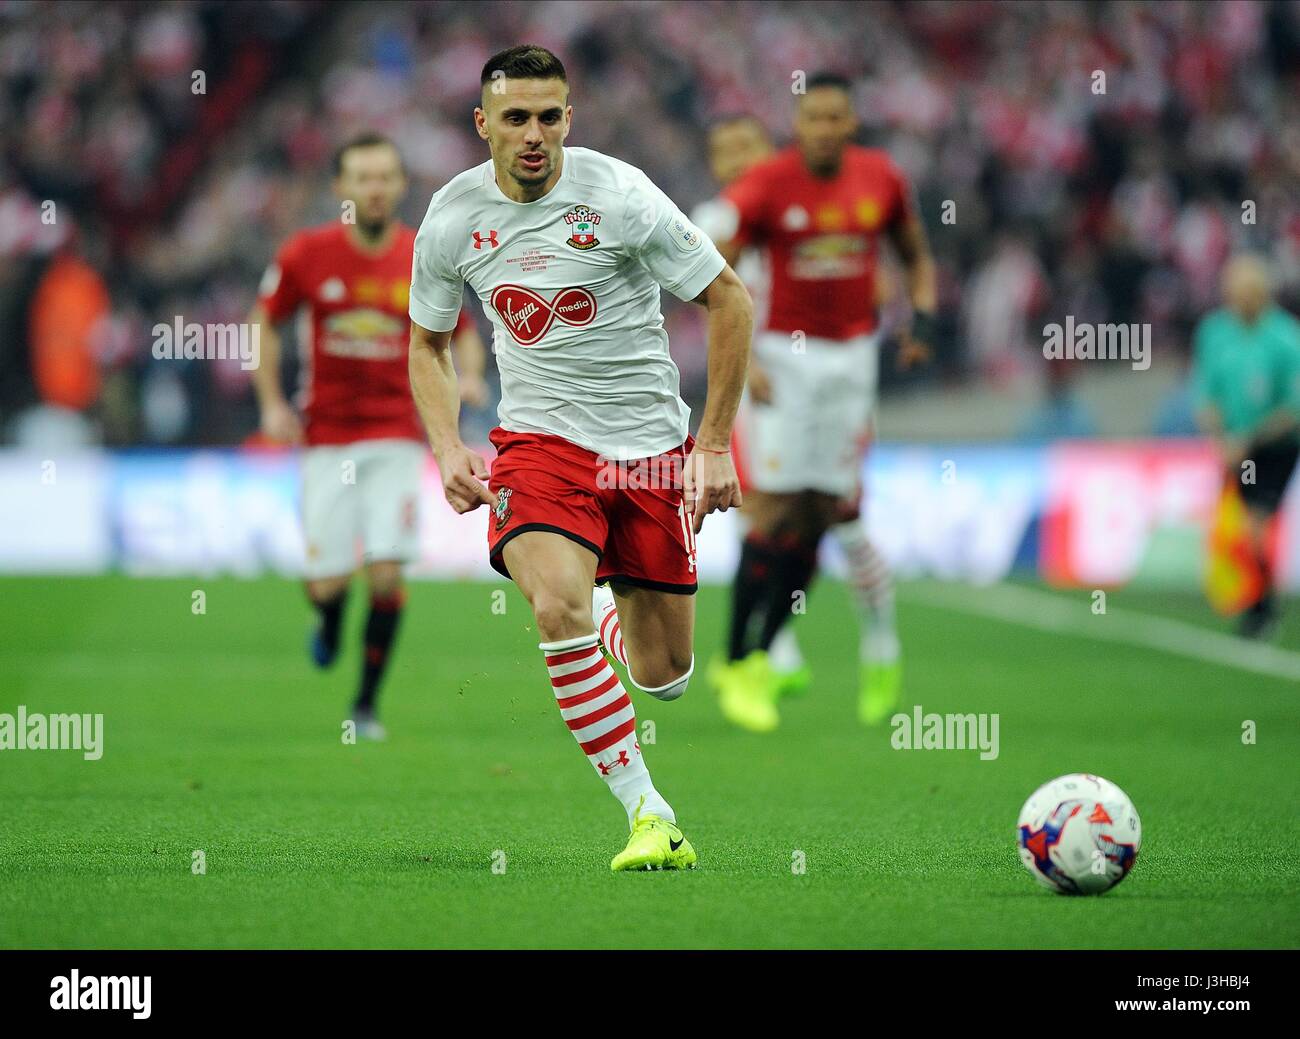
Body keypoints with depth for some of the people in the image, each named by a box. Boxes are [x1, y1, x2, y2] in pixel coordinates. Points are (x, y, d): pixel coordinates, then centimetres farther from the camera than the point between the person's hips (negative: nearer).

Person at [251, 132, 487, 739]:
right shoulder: (307, 255, -4)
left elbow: (463, 331, 11)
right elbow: (264, 322, 8)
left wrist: (469, 376, -10)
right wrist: (271, 403, -1)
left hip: (397, 435, 0)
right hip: (327, 438, 0)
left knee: (387, 574, -11)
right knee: (326, 584, -3)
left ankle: (367, 705, 4)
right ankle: (330, 622, 35)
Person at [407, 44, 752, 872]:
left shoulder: (620, 197, -14)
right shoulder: (453, 220, -4)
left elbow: (730, 300, -6)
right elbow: (428, 344, 13)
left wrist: (716, 445, -8)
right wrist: (448, 448, -4)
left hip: (652, 445, -1)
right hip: (540, 440, 1)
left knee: (666, 678, 4)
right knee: (559, 608, -29)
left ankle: (624, 640, 44)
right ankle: (647, 814, -20)